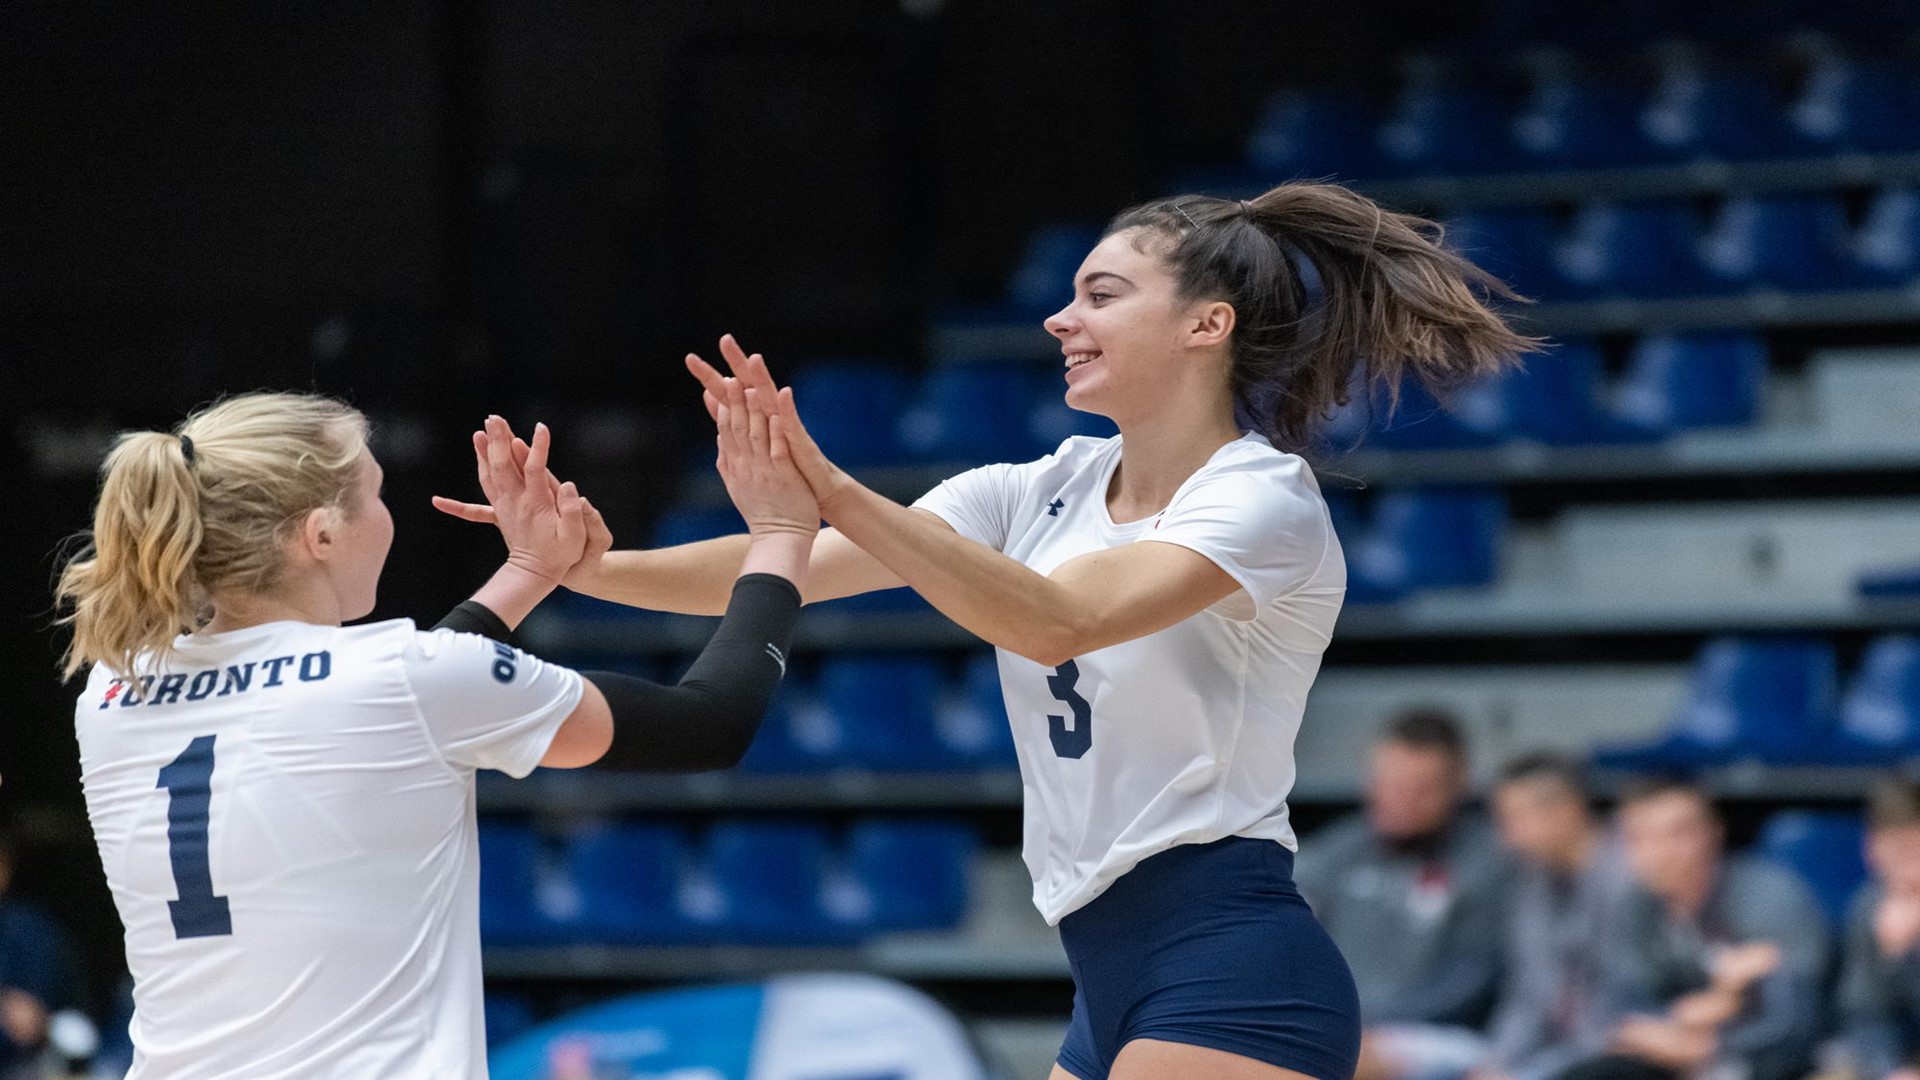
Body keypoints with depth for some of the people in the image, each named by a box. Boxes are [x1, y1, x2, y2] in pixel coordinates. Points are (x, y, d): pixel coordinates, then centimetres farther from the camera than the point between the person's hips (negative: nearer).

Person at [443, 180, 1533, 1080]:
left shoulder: (1267, 501, -10)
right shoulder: (1045, 491, 13)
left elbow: (1057, 621, -27)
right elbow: (787, 572, 6)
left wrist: (836, 492, -35)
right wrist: (586, 565, -7)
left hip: (1230, 973, -8)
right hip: (1118, 982, 8)